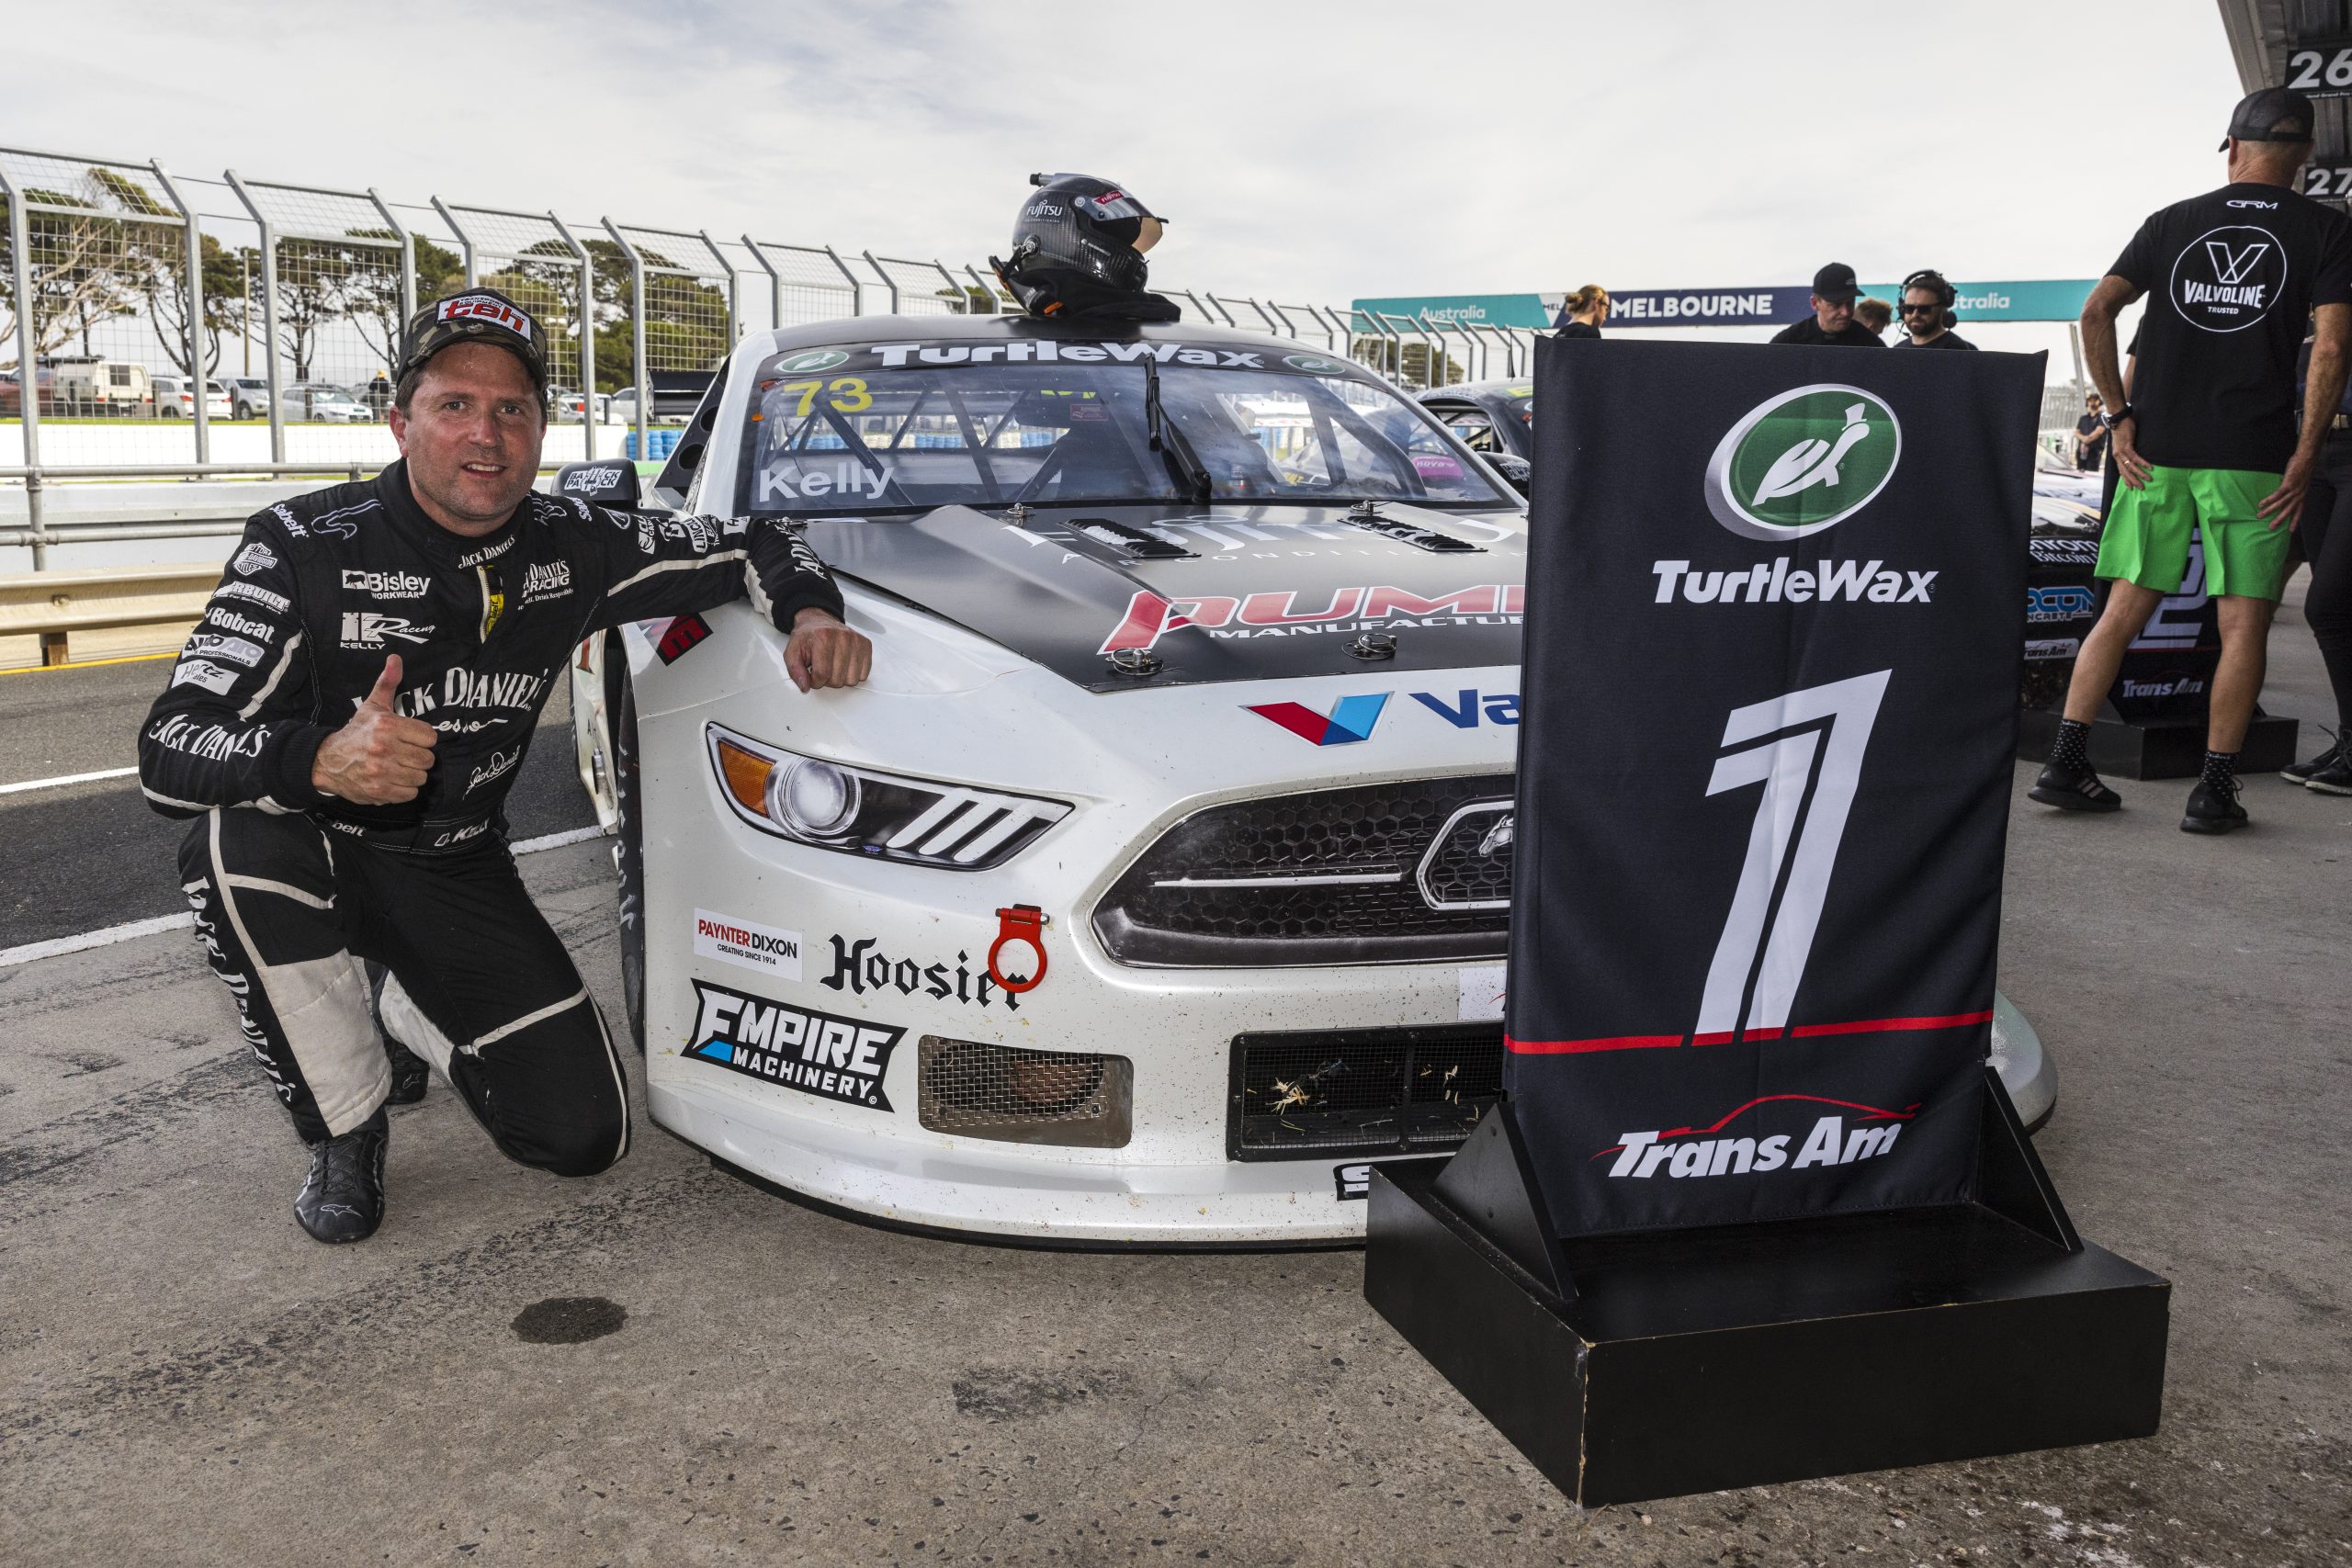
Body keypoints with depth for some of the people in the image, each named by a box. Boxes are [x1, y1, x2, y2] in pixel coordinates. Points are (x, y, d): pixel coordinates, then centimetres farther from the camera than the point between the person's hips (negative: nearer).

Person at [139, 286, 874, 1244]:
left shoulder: (573, 549, -6)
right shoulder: (305, 546, -18)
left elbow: (752, 548, 7)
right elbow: (169, 750, -26)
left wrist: (811, 615, -17)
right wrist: (320, 762, -47)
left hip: (461, 870, 3)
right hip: (314, 854, -3)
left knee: (585, 1138, -4)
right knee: (240, 840, -40)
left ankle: (398, 1006, 26)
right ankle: (347, 1130, -14)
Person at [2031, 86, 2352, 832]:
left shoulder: (2172, 221, 10)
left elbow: (2096, 311, 0)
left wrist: (2119, 416, 3)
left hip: (2156, 452, 3)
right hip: (2252, 457, -3)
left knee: (2124, 610, 8)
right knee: (2244, 624, 4)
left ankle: (2065, 764, 4)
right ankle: (2213, 790, 3)